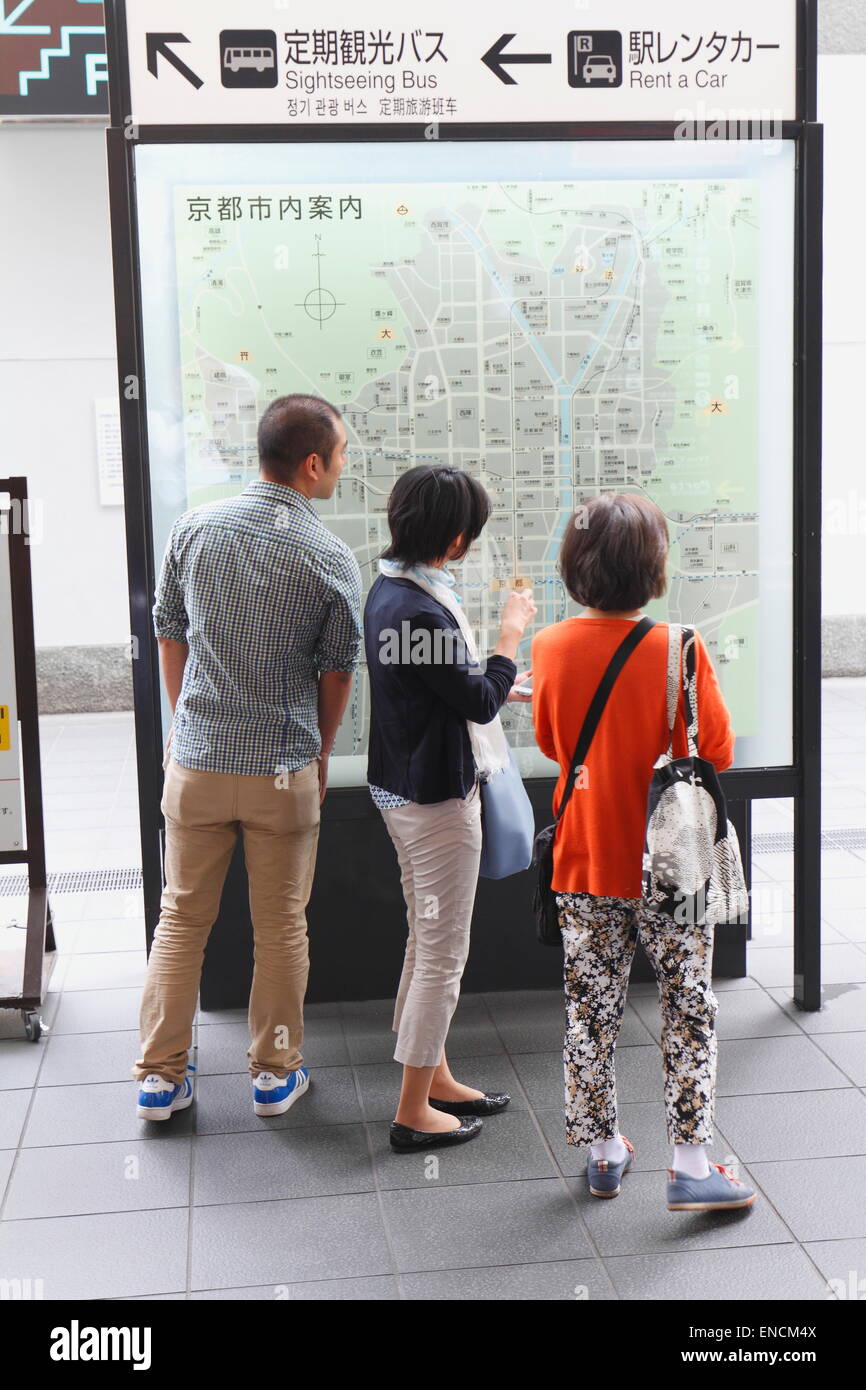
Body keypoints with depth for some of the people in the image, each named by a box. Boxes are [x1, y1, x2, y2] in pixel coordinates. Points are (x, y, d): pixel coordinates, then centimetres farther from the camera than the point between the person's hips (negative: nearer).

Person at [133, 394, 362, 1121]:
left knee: (182, 919, 14)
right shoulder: (332, 560, -12)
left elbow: (169, 635, 5)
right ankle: (275, 1073, 24)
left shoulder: (195, 528, -4)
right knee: (282, 928, 12)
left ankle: (161, 1075, 21)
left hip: (197, 761, 3)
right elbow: (338, 672, -3)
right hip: (283, 769, -2)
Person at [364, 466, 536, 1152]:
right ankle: (414, 1113, 12)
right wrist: (511, 634, -6)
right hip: (436, 797, -10)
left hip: (405, 784, 10)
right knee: (442, 952, 1)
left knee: (428, 942, 21)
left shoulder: (391, 590, 6)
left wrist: (501, 687, 22)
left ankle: (435, 1079, 35)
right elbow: (480, 702, -19)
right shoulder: (419, 611, -26)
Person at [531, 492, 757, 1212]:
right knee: (688, 1007, 9)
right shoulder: (680, 648, -16)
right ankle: (690, 1162, 13)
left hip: (585, 862, 3)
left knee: (591, 1006, 14)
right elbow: (719, 752, -8)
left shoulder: (551, 647, -7)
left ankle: (603, 1152, 25)